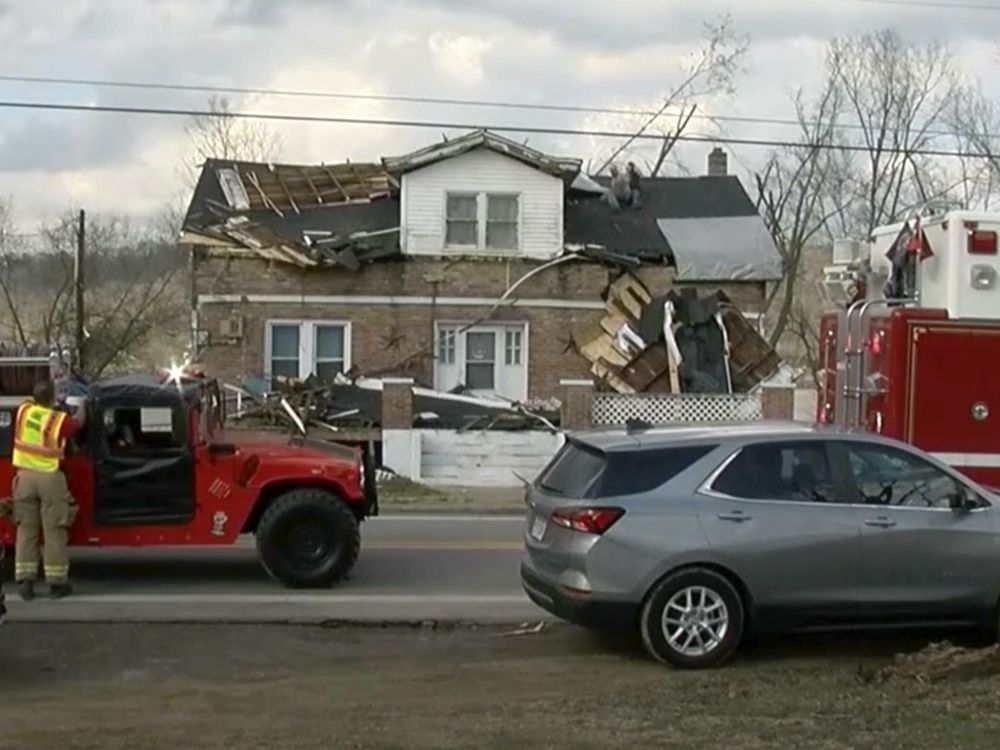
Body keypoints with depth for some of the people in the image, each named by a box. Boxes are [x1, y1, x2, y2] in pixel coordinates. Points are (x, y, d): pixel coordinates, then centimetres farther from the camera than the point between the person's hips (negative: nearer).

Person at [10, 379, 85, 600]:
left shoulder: (23, 411, -1)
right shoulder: (60, 419, -10)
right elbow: (78, 423, 11)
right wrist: (83, 406, 28)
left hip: (25, 476, 4)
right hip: (50, 477, -4)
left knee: (26, 529, 8)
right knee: (54, 531, 2)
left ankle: (24, 580, 6)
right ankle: (57, 583, 6)